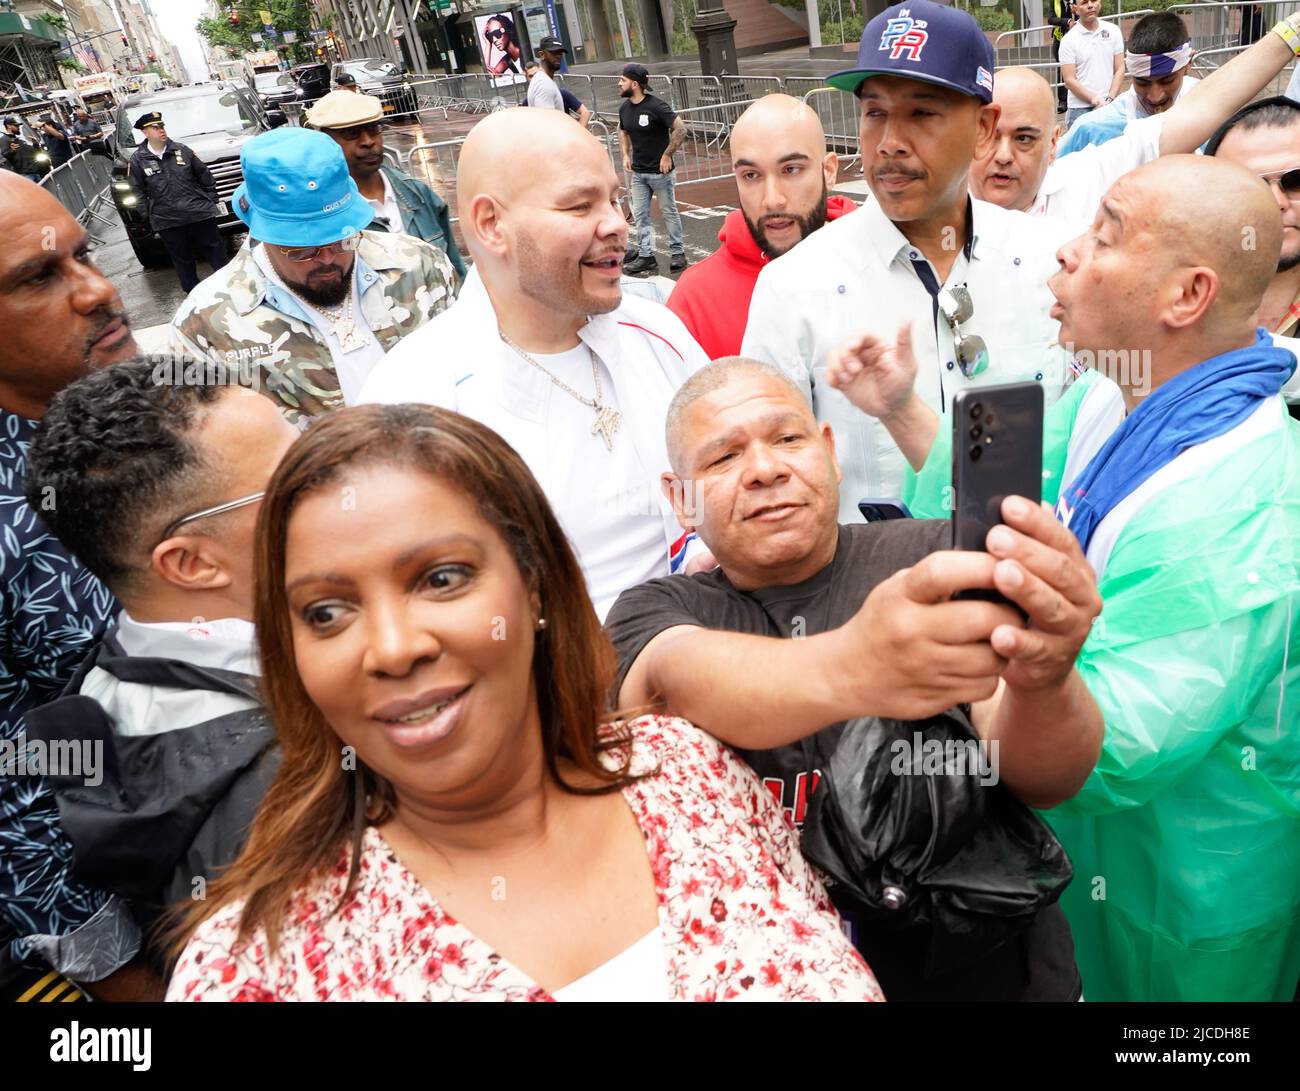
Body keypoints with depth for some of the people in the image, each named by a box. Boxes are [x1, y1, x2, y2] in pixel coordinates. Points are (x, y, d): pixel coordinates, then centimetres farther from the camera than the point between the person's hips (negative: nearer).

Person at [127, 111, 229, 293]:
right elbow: (137, 192, 6)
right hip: (168, 223, 0)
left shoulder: (182, 150, 4)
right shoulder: (138, 159, 1)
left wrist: (211, 202, 8)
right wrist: (149, 216, 2)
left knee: (216, 251, 6)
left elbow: (205, 176, 10)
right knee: (183, 261, 9)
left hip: (200, 213, 0)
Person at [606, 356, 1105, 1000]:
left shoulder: (940, 557, -3)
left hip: (988, 971, 1)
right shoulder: (653, 614, -1)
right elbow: (677, 680, -24)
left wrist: (1042, 681, -35)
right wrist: (849, 669, -42)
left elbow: (1041, 778, -14)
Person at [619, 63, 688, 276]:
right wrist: (626, 155, 8)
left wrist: (667, 155, -16)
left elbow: (680, 129, -18)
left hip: (660, 171, -6)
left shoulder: (656, 105, -16)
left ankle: (678, 252, 17)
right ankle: (646, 256, 10)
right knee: (640, 214, 4)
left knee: (669, 211, 5)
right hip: (637, 171, 6)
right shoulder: (624, 108, 4)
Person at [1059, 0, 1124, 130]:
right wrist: (1096, 101, -12)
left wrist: (1109, 100, -7)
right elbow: (1069, 80, -6)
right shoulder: (1069, 40, -2)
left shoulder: (1113, 31, 7)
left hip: (1110, 106, 3)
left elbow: (1119, 70, 7)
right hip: (1080, 109, -3)